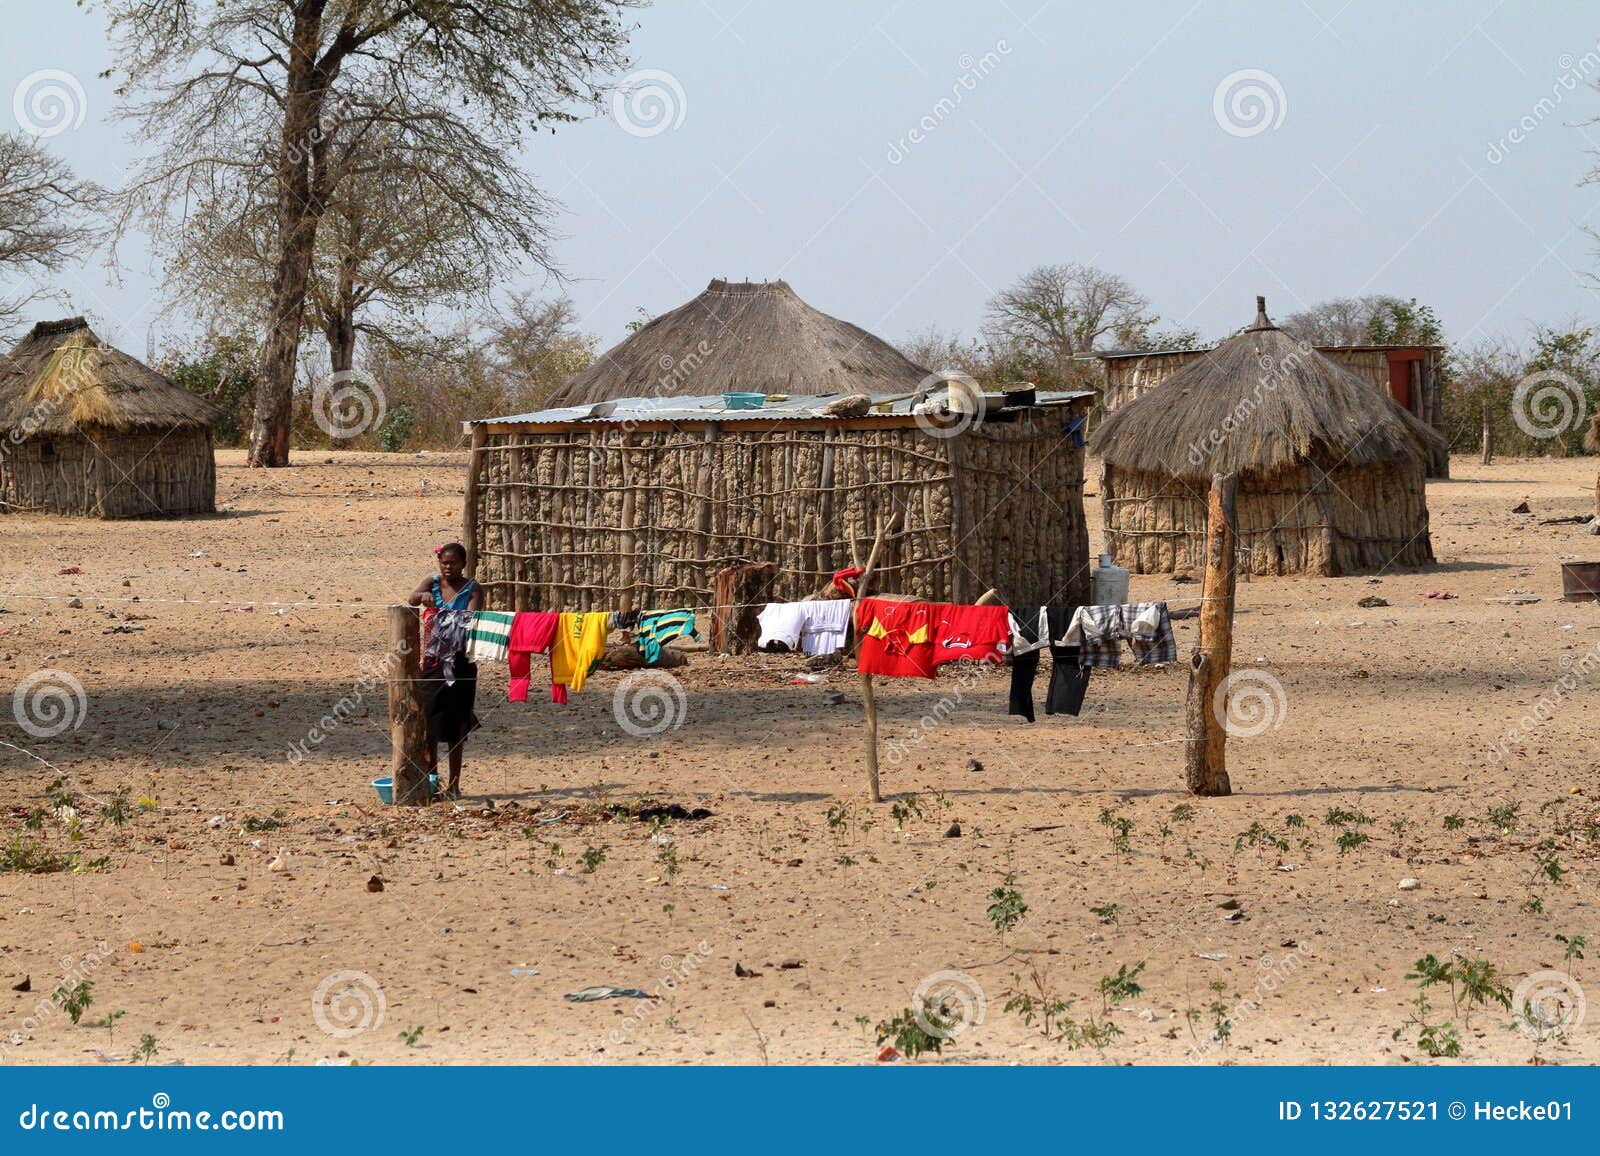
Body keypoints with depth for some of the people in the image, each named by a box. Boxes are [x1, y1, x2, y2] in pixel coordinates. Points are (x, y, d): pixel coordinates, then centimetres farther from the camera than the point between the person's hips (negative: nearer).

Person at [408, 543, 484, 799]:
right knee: (428, 719, 0)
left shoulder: (472, 589, -1)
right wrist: (423, 596, -36)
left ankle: (453, 784, 9)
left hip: (460, 661, -2)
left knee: (455, 726, 2)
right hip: (432, 660, 2)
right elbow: (413, 597, -13)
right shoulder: (432, 583, 5)